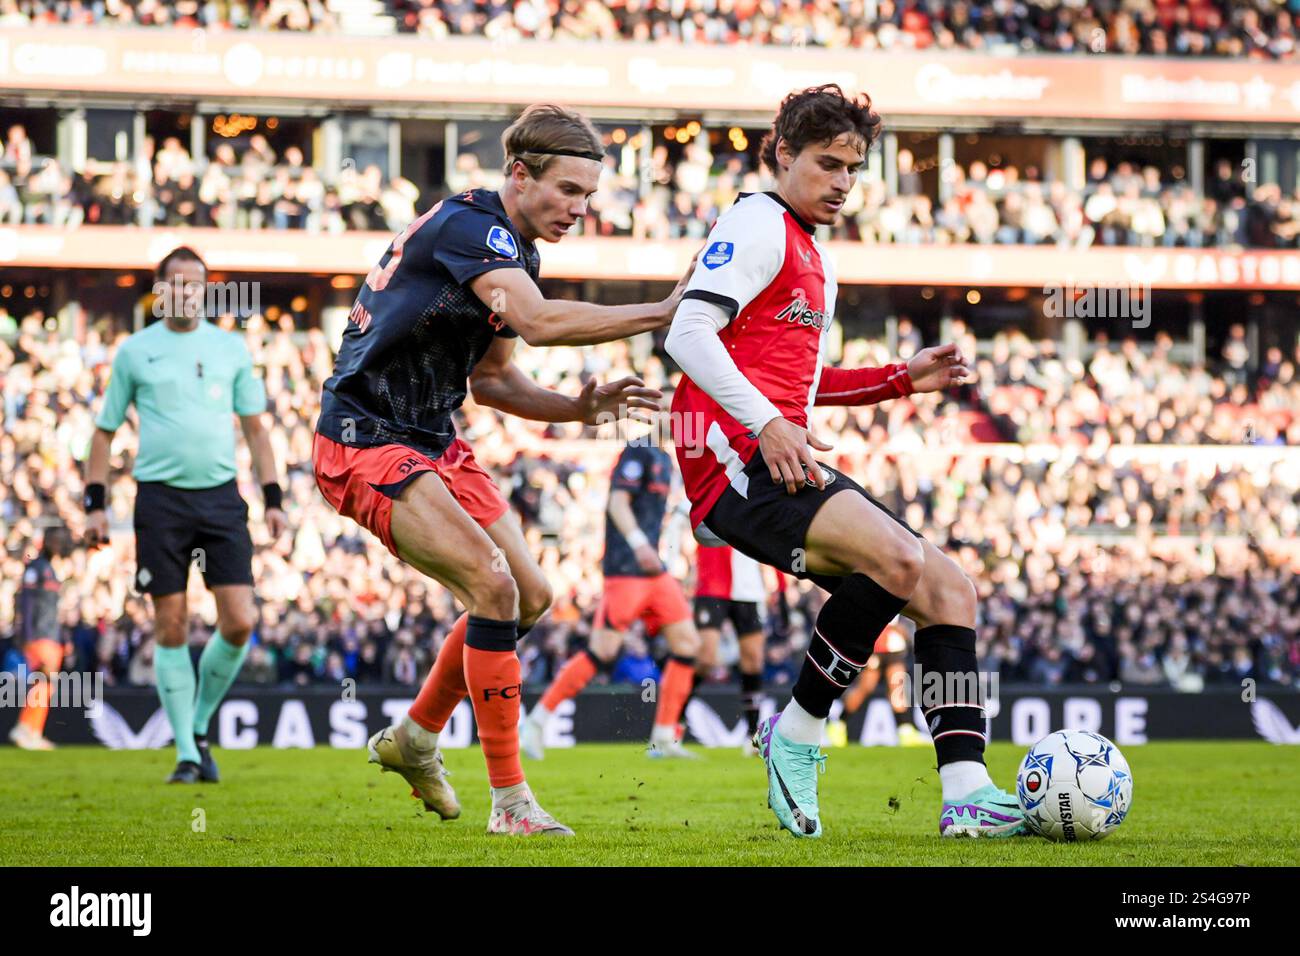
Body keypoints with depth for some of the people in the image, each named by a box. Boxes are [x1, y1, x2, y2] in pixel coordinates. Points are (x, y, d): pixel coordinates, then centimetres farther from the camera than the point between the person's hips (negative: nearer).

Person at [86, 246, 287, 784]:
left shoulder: (231, 349, 9)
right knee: (171, 627, -1)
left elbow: (255, 427, 15)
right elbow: (104, 431, 11)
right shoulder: (135, 352, 5)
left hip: (221, 496, 1)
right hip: (160, 497, -1)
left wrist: (273, 499, 6)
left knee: (240, 622, -7)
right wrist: (95, 505, 3)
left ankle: (200, 727, 15)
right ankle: (186, 754, 7)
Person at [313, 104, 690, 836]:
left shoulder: (514, 253, 11)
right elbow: (537, 322, -35)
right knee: (493, 586, -22)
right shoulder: (469, 224, -20)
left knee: (531, 596, 11)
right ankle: (510, 800, -15)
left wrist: (581, 407, -1)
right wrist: (661, 314, -33)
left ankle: (415, 739, 29)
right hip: (367, 441, -10)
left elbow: (490, 378, 16)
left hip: (433, 442, 10)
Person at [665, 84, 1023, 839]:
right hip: (736, 461, -10)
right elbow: (689, 334, -15)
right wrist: (767, 424, -23)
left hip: (785, 460, 10)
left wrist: (903, 379, 23)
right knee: (898, 558, -28)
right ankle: (798, 740, -14)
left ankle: (967, 795, -6)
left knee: (947, 586, -1)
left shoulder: (813, 259, 26)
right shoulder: (759, 224, -3)